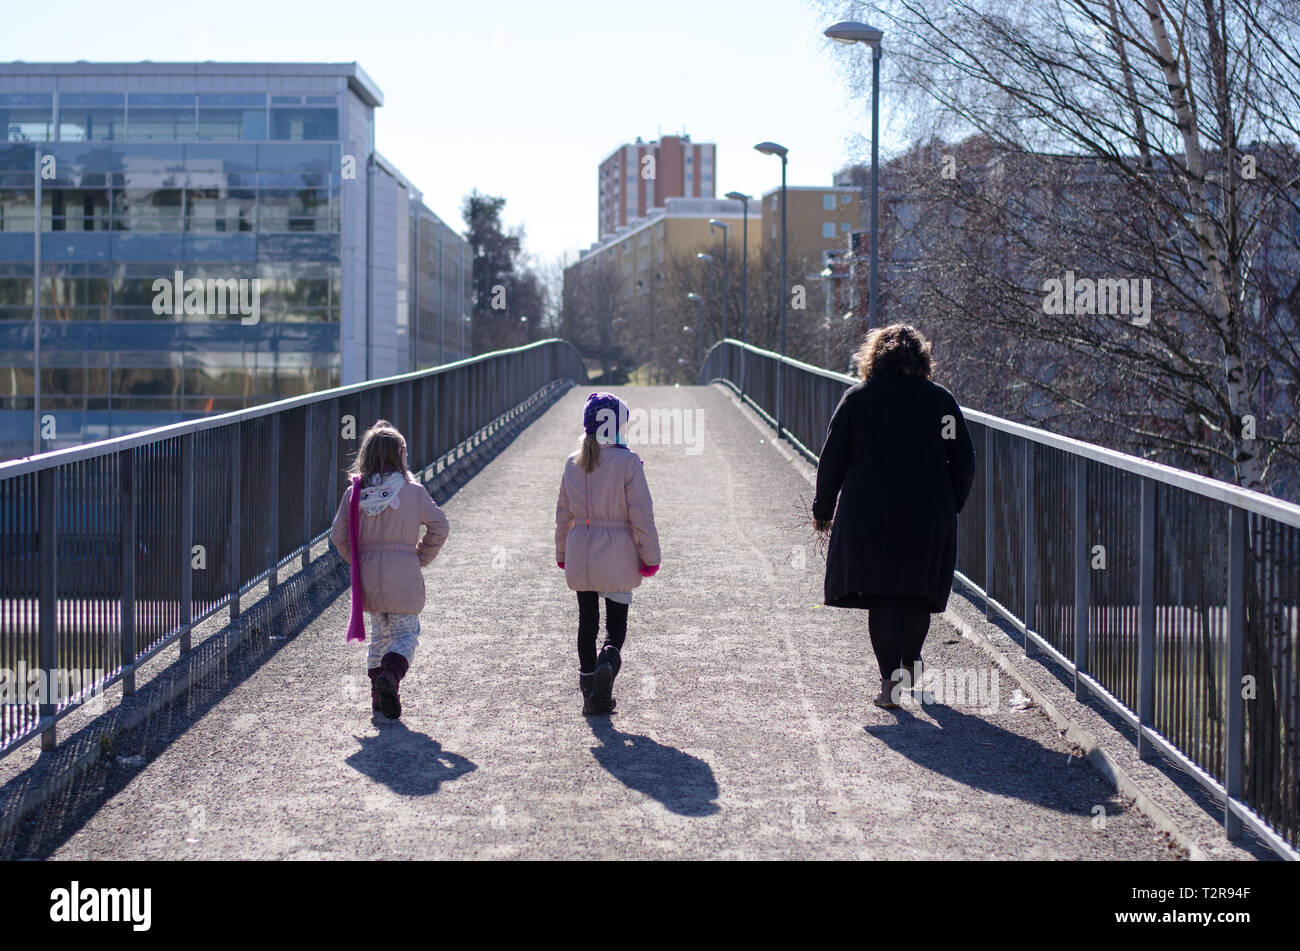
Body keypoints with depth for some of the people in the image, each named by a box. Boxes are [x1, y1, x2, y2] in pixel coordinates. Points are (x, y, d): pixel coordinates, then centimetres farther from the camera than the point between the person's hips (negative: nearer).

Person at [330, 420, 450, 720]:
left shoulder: (355, 492, -3)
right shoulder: (413, 491, -7)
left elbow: (339, 535, 0)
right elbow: (439, 527, -3)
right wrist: (422, 557, 10)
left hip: (367, 577, 3)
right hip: (404, 576, -3)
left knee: (379, 632, 19)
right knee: (406, 633, 5)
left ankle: (378, 693, 18)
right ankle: (391, 673, -22)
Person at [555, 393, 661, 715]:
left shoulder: (573, 464, 2)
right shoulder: (628, 462, -12)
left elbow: (563, 513, 10)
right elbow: (641, 513, -12)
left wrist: (562, 553, 22)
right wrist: (650, 556, -4)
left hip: (580, 554, 4)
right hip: (617, 555, -4)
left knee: (587, 621, 12)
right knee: (616, 619, 7)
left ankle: (590, 694, 15)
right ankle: (609, 657, -25)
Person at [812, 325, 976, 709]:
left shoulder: (857, 399, -1)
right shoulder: (941, 400, 2)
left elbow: (832, 461, 0)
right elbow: (963, 461, 2)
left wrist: (823, 510, 10)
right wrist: (951, 506, 13)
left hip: (869, 515, -2)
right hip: (929, 515, 2)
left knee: (882, 596, 2)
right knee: (918, 592, 17)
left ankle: (890, 678, -7)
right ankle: (910, 663, 35)